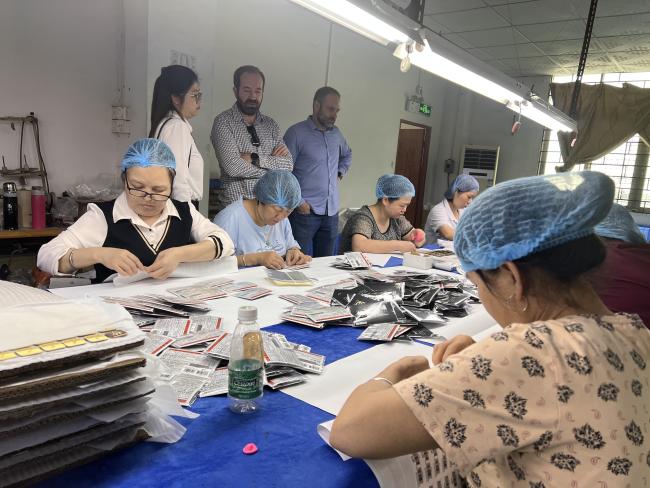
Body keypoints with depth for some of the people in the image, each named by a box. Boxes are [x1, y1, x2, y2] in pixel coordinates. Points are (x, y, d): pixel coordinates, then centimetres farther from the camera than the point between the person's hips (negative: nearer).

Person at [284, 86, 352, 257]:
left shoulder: (336, 133, 13)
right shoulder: (296, 133, -7)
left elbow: (347, 155, 34)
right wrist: (298, 201, -13)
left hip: (332, 211, 6)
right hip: (305, 211, -6)